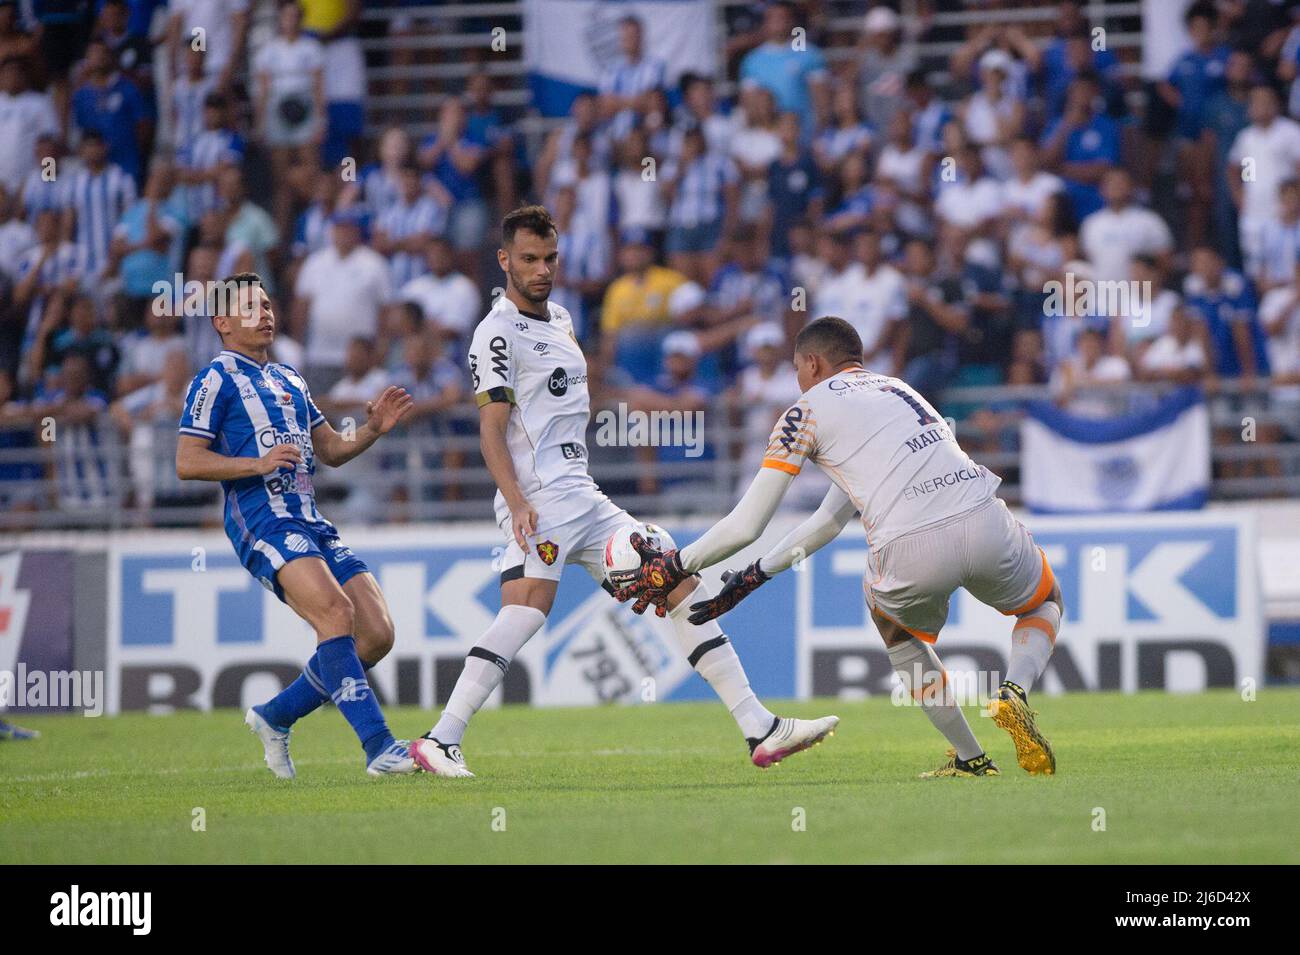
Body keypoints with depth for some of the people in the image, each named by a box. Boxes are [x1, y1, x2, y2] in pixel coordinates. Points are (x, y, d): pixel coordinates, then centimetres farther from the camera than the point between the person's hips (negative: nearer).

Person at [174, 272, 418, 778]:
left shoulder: (290, 381, 25)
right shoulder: (216, 380, 1)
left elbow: (331, 450, 29)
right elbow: (186, 462, -6)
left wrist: (373, 428, 9)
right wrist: (257, 463, -18)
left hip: (312, 523, 8)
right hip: (262, 523, -8)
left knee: (376, 633, -3)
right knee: (335, 611, -28)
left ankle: (275, 716, 13)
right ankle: (377, 746, -32)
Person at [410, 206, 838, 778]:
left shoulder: (559, 318, 21)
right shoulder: (498, 332, -6)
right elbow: (491, 429, -14)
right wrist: (517, 504, -25)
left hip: (583, 498, 9)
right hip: (539, 498, -9)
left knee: (682, 586, 5)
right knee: (526, 610, -28)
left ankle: (760, 731, 6)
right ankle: (441, 742, -29)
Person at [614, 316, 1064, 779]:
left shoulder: (808, 411, 13)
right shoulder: (896, 388, 32)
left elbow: (745, 527, 11)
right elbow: (830, 521, 36)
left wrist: (675, 566, 27)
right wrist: (754, 576, 41)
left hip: (911, 551, -3)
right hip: (985, 522, 3)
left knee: (898, 631, 32)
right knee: (1044, 603, 33)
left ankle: (969, 758, 22)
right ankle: (1014, 691, 2)